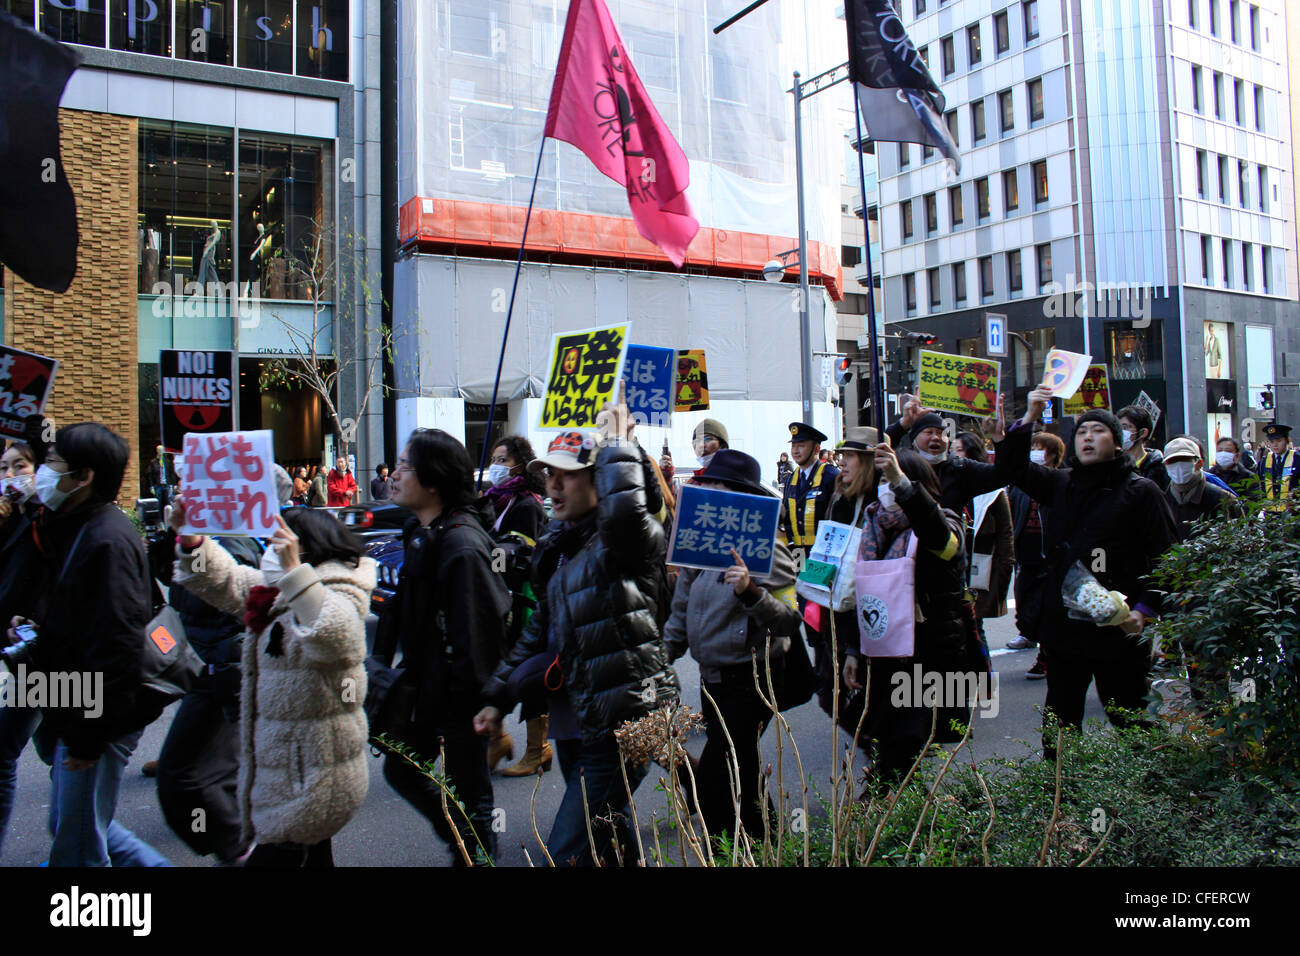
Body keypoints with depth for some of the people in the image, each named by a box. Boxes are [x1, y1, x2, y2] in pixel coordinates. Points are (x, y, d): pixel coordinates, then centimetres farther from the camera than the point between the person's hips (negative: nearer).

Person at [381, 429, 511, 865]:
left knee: (467, 791, 7)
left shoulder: (461, 546, -25)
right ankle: (472, 840, 40)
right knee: (399, 769, 23)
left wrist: (464, 704, -22)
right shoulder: (421, 533, 6)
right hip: (427, 688, 10)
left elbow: (473, 636, -25)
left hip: (459, 698, -10)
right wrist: (409, 680, 18)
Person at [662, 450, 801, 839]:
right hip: (712, 678, 8)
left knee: (714, 784, -10)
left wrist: (750, 592, -36)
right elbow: (681, 612, 14)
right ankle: (758, 846, 39)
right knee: (740, 776, 21)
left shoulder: (766, 551, -15)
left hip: (750, 682, -8)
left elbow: (789, 622, -23)